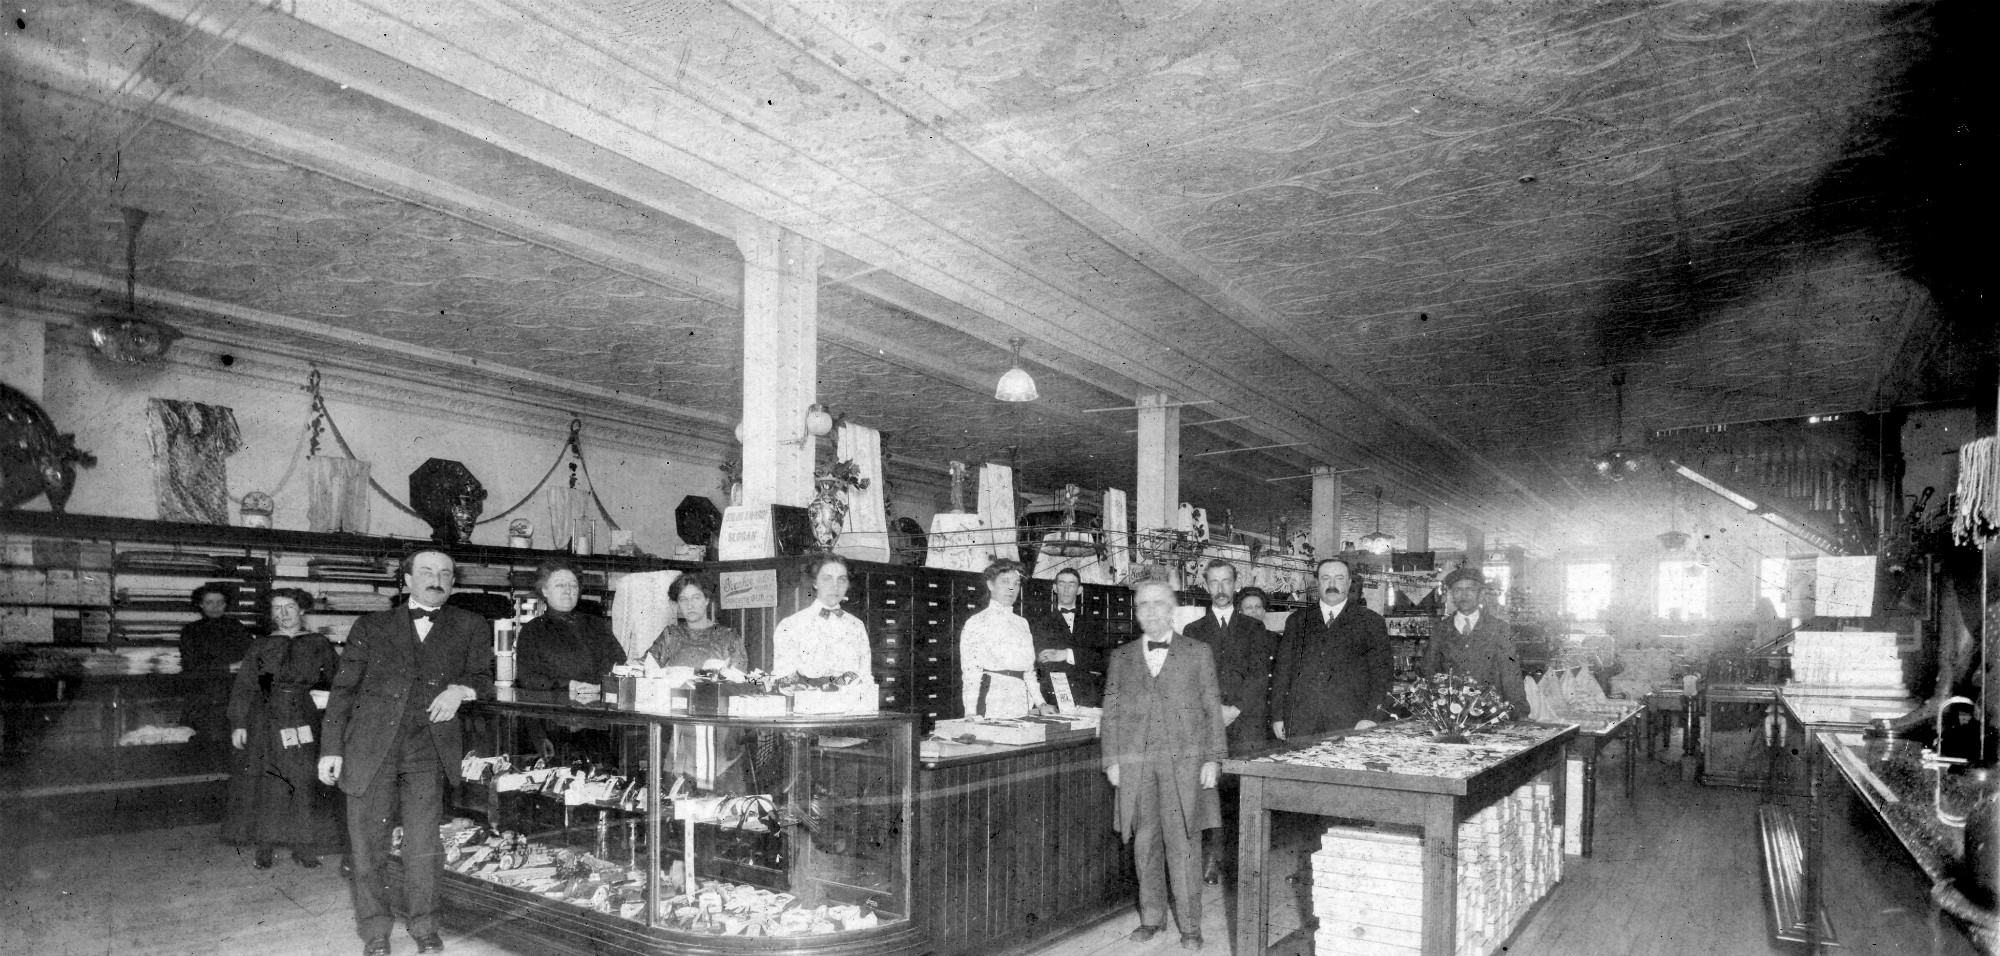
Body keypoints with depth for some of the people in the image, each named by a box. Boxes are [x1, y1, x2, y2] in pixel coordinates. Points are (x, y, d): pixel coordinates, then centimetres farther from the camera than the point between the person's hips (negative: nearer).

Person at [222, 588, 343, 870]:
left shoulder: (319, 645, 7)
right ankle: (265, 849, 10)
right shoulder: (260, 647, 9)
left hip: (306, 724, 0)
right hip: (267, 724, 0)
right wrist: (238, 723, -4)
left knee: (306, 784, -1)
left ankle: (304, 849, 8)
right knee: (265, 785, -1)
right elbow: (243, 688, 5)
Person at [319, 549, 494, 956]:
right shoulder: (372, 626, 12)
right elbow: (343, 688, 10)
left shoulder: (469, 627, 12)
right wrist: (331, 747, 3)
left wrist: (460, 689, -12)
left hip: (428, 748, -1)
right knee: (368, 843, 4)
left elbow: (483, 678, 11)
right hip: (370, 746, 1)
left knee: (423, 844, -2)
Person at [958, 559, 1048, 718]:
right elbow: (970, 672, -7)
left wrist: (1040, 703, 8)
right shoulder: (976, 623, 0)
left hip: (1022, 705, 5)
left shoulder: (1022, 623, 16)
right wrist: (971, 713, -18)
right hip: (991, 703, -5)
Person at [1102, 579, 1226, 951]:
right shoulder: (1121, 658, 11)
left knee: (1183, 844, -1)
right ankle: (1152, 917, 21)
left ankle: (1190, 925, 11)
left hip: (1185, 762, -2)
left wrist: (1212, 759, -1)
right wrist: (1112, 761, 4)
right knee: (1145, 843, 7)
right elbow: (1111, 713, 12)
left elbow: (1213, 709, 5)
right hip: (1135, 764, 2)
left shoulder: (1198, 653, 6)